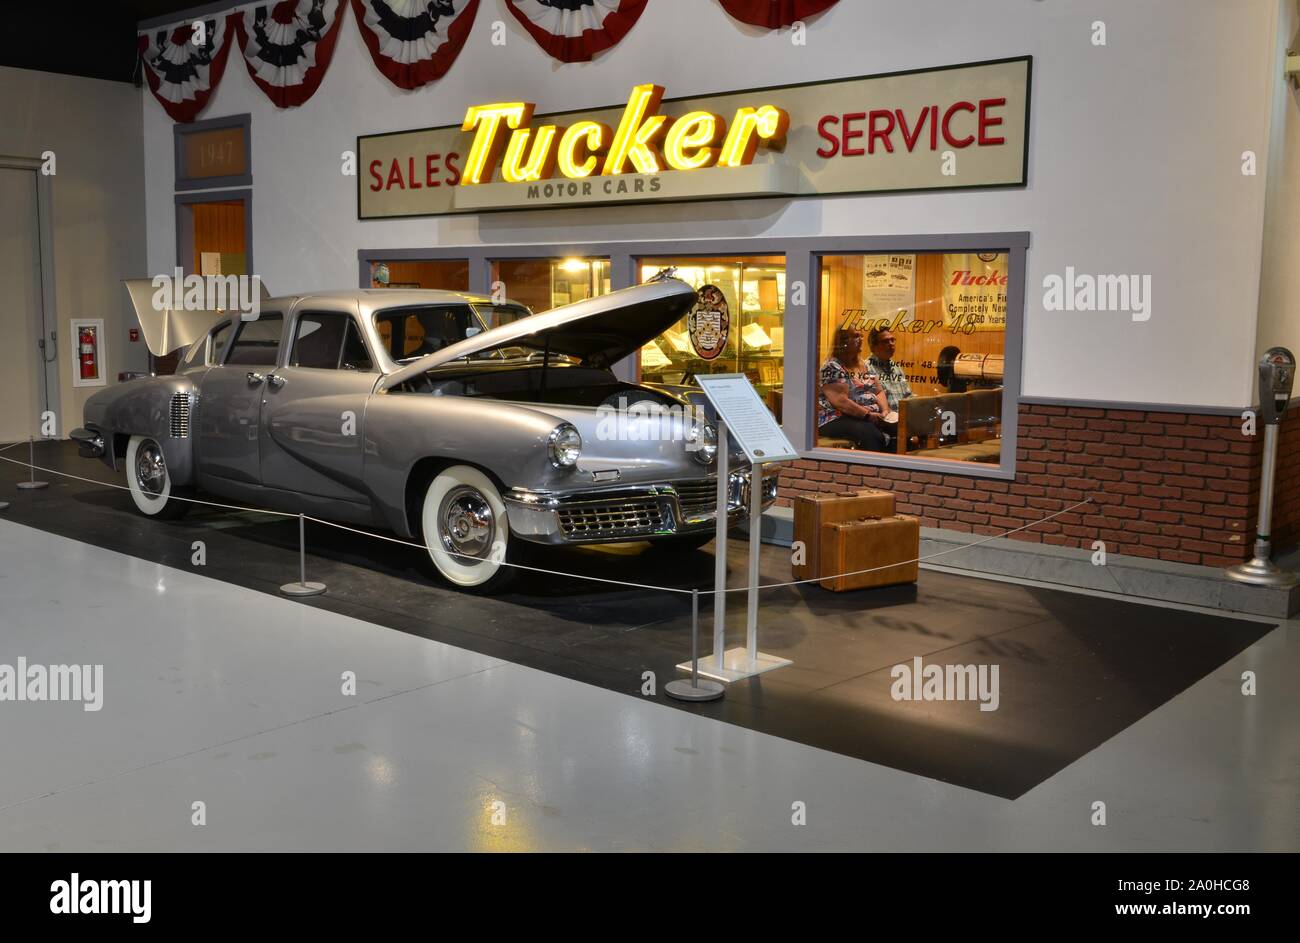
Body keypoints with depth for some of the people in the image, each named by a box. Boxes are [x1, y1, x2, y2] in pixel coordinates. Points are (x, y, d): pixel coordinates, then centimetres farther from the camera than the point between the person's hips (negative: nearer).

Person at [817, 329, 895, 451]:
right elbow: (841, 402, -17)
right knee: (872, 435, -36)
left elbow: (879, 392, 17)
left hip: (872, 418, 8)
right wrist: (868, 414, -21)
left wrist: (885, 411, -2)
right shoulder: (831, 368, -7)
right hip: (838, 420, -8)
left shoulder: (865, 366, 18)